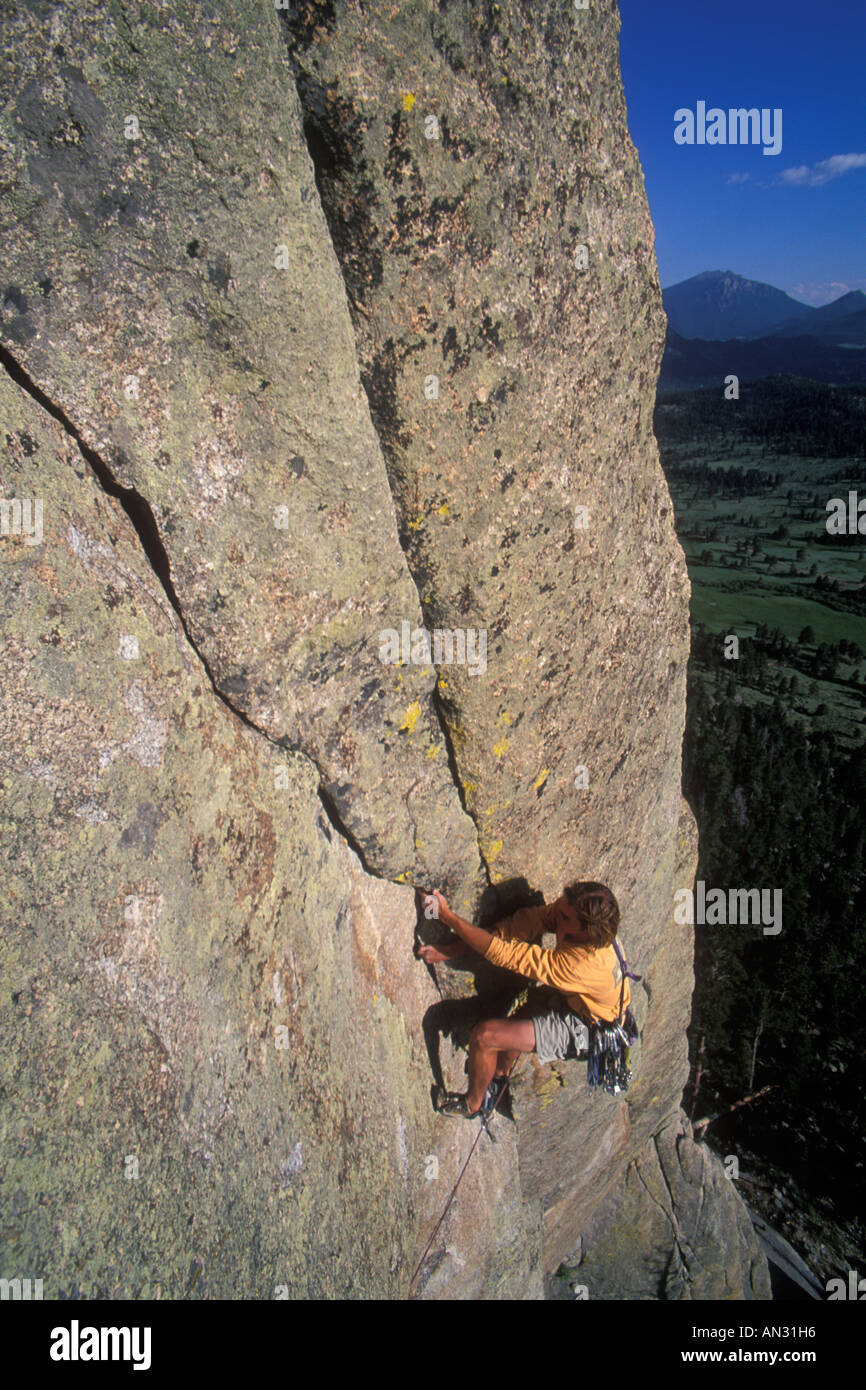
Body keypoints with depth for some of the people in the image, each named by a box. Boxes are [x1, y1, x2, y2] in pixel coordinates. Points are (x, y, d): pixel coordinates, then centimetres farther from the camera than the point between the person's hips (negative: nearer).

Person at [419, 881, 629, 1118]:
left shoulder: (583, 963, -42)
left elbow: (503, 954, -39)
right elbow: (522, 923, -20)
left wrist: (447, 916, -35)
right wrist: (453, 949, -26)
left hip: (579, 1027, -7)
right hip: (570, 996, 7)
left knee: (485, 1036, -9)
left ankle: (473, 1104, 19)